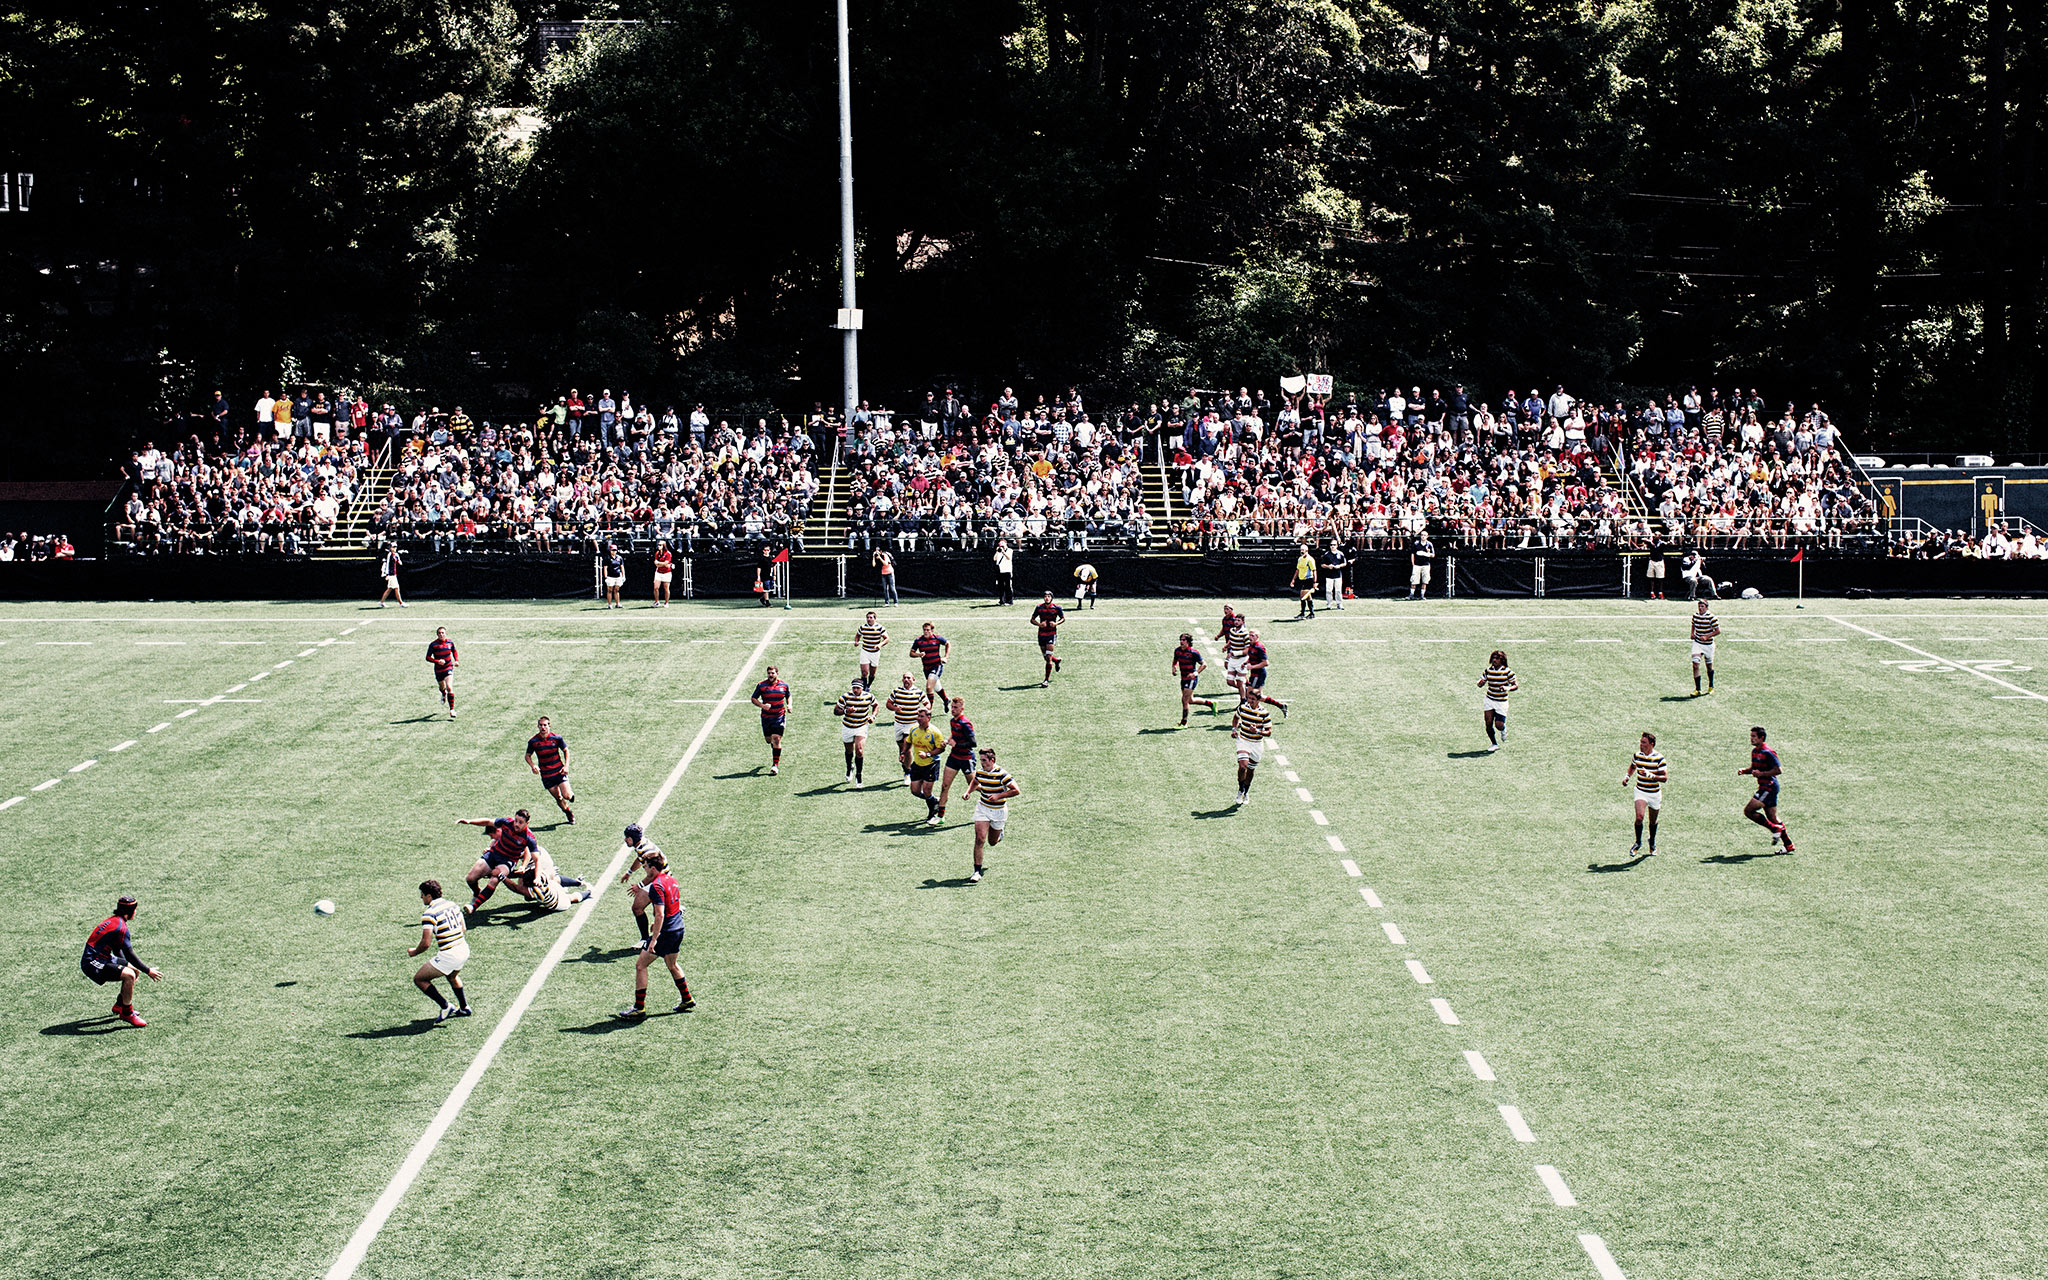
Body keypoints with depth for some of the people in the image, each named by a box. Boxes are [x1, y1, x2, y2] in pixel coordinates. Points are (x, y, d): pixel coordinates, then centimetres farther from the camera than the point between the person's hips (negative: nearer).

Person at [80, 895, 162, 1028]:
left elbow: (117, 951, 23)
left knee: (135, 971, 18)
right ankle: (127, 1014, -16)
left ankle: (119, 1006, 29)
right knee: (129, 975, -26)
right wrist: (148, 971, -12)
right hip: (92, 963, -11)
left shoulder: (113, 921, 14)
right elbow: (129, 955, -19)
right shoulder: (120, 926, -18)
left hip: (101, 958, 11)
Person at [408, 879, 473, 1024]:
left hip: (448, 956, -8)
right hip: (464, 950, 8)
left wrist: (414, 952, -1)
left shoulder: (429, 914, -15)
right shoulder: (452, 905, 8)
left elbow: (426, 943, -19)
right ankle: (464, 1008, 44)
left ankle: (446, 1007, 2)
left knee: (419, 979, 6)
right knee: (452, 976, 38)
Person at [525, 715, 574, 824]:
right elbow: (528, 756, 6)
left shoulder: (556, 737, -8)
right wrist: (532, 766, -14)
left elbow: (566, 750, 6)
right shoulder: (533, 741, -7)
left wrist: (566, 766, -5)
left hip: (559, 771, -1)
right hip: (546, 775, 1)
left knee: (566, 796, -13)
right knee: (558, 798, 5)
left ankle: (571, 792, 24)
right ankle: (569, 814, 30)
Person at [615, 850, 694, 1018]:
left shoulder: (657, 886, -20)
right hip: (678, 929, 9)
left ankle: (639, 1008, -1)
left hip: (665, 933, -9)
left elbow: (660, 915, -26)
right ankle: (687, 999, 37)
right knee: (672, 964, 28)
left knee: (640, 966, -1)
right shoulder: (671, 879, 8)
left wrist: (654, 939, -25)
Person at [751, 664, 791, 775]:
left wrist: (789, 705, 0)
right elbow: (754, 698, 4)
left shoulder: (784, 685, 2)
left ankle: (775, 765, -12)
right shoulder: (761, 685, -1)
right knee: (769, 739, 11)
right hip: (766, 716, 2)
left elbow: (788, 696, 19)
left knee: (776, 739, -13)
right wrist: (762, 705, -14)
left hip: (779, 716, -2)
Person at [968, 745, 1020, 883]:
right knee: (979, 839, -14)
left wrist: (998, 796, -26)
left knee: (992, 842, 14)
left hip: (999, 810, -2)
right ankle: (977, 871, -9)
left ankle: (999, 833, 51)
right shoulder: (979, 772, -4)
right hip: (982, 808, 2)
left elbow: (1016, 790, -20)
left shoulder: (1001, 774, -21)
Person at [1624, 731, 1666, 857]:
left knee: (1653, 821, 13)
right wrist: (1627, 776, 3)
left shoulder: (1659, 758, -14)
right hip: (1640, 791, 1)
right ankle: (1638, 843, 0)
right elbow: (1633, 766, 20)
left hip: (1655, 794, -1)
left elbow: (1664, 777, -17)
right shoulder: (1638, 755, -2)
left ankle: (1652, 844, 37)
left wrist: (1650, 775, -30)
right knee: (1639, 816, -18)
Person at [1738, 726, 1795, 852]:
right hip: (1764, 788, 10)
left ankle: (1775, 829, -4)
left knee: (1748, 810, -14)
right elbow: (1754, 768, 26)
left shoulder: (1768, 752, -16)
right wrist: (1744, 771, 6)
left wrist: (1761, 774, -21)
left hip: (1769, 788, -10)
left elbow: (1779, 770, -19)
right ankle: (1789, 845, 15)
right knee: (1772, 818, 10)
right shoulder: (1754, 751, 13)